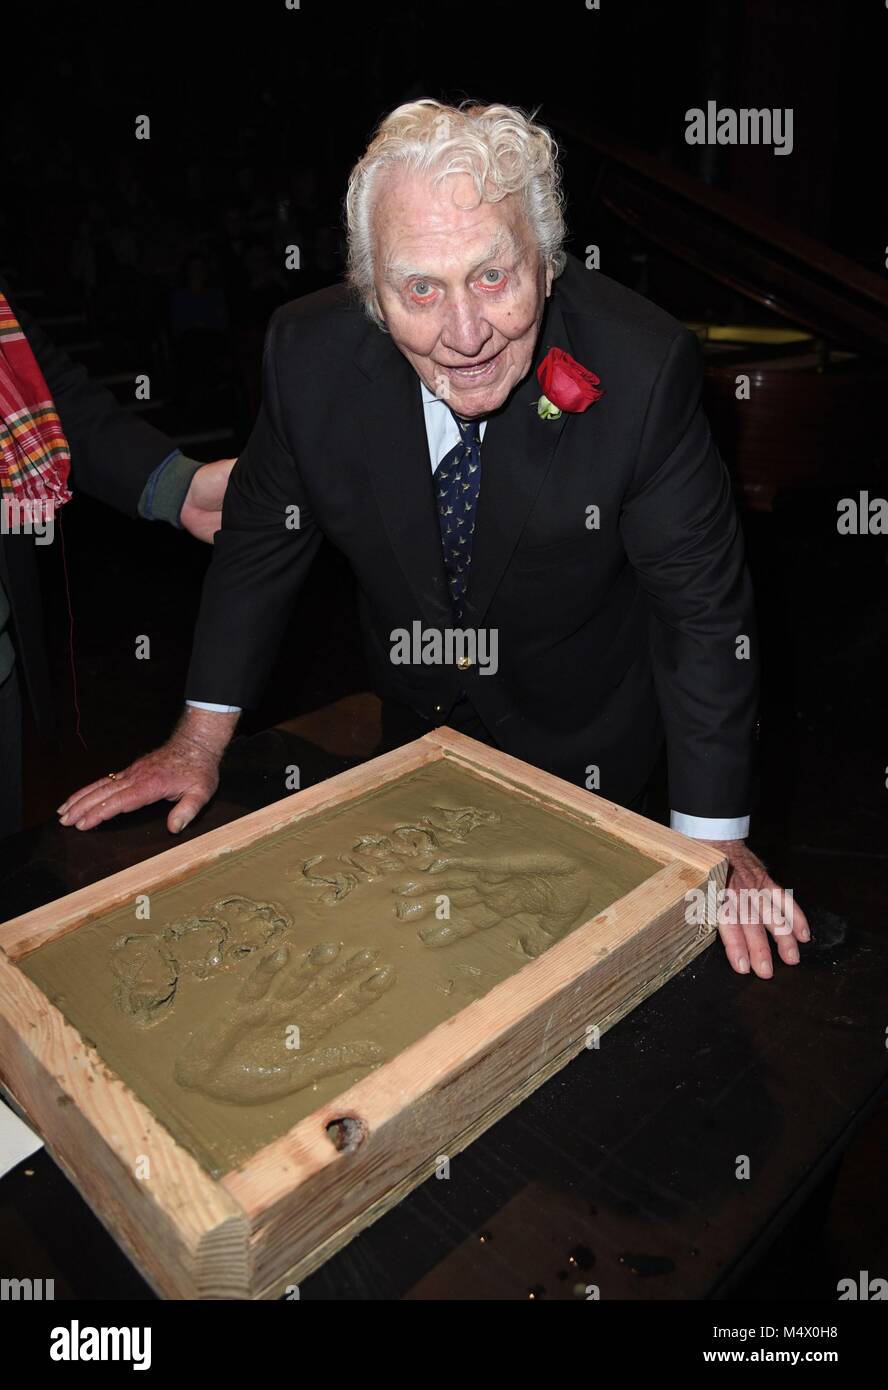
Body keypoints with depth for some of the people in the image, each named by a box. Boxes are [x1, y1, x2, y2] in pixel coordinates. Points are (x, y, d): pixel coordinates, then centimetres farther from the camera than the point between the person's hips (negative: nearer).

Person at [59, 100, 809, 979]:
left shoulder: (643, 367, -32)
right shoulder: (308, 350, -23)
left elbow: (702, 604, -23)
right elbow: (262, 540, -8)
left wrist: (713, 837, -20)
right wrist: (201, 740, -5)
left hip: (585, 738, -2)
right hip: (415, 719, 3)